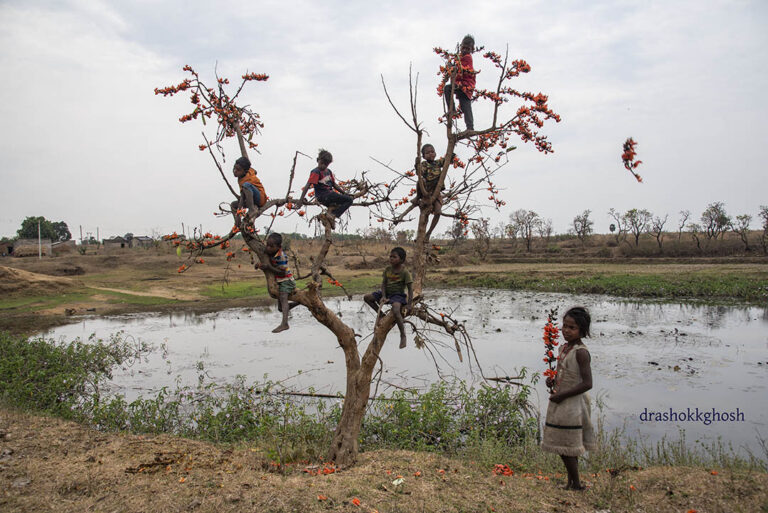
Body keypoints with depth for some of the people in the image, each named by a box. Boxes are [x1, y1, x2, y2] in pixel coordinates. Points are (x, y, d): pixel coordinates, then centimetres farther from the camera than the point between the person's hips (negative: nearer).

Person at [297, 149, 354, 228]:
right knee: (349, 200, -16)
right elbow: (308, 185, -15)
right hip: (323, 197, -8)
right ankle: (332, 216, -22)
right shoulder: (315, 172, -9)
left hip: (330, 194, 8)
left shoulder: (328, 171, 16)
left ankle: (331, 208, -2)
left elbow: (334, 184, 23)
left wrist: (344, 193, 16)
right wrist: (301, 199, -22)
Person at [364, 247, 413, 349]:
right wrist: (383, 296, -14)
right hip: (387, 293, 7)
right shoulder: (388, 269, 1)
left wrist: (409, 304, -19)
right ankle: (380, 313, 14)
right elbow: (383, 283, 2)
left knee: (396, 311, -36)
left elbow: (410, 289, -15)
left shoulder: (405, 272, -15)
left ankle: (403, 335, -21)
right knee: (367, 297, -1)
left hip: (398, 295, -7)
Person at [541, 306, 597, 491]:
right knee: (569, 447, 17)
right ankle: (572, 482, 29)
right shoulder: (564, 347, 6)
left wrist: (561, 396, -20)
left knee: (565, 447, 1)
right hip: (560, 403, 8)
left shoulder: (581, 352, -20)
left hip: (572, 404, -8)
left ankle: (576, 484, 15)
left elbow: (587, 384, -24)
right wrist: (553, 380, -1)